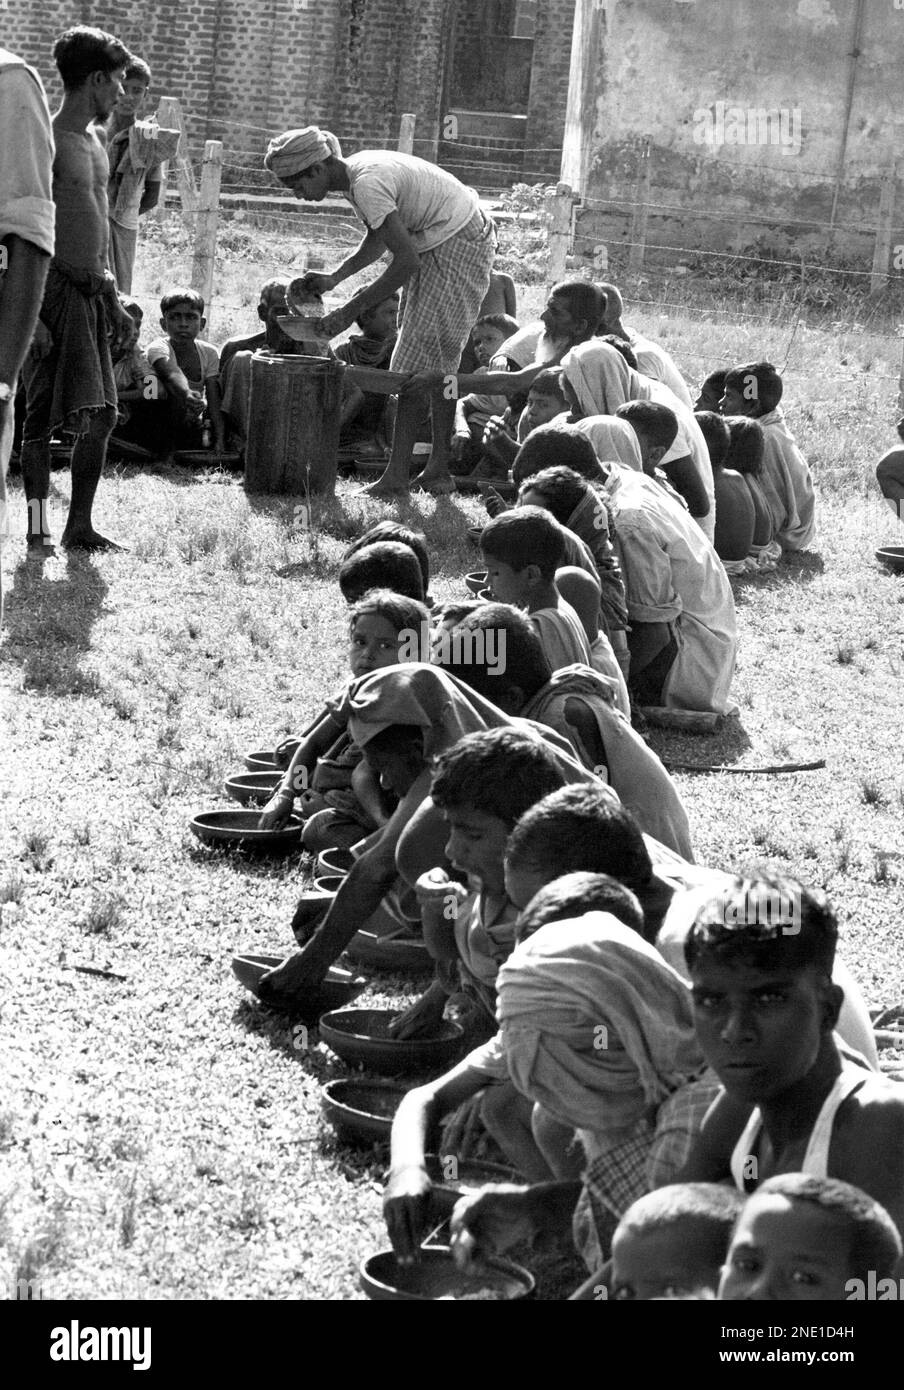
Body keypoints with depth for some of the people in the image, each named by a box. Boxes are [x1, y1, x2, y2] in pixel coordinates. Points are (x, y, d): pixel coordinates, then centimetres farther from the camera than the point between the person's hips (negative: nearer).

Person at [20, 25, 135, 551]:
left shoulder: (95, 143, 17)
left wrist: (114, 301, 22)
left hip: (92, 291, 8)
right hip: (56, 289, -8)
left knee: (103, 415, 6)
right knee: (44, 417, -8)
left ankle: (80, 526, 11)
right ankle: (38, 530, -5)